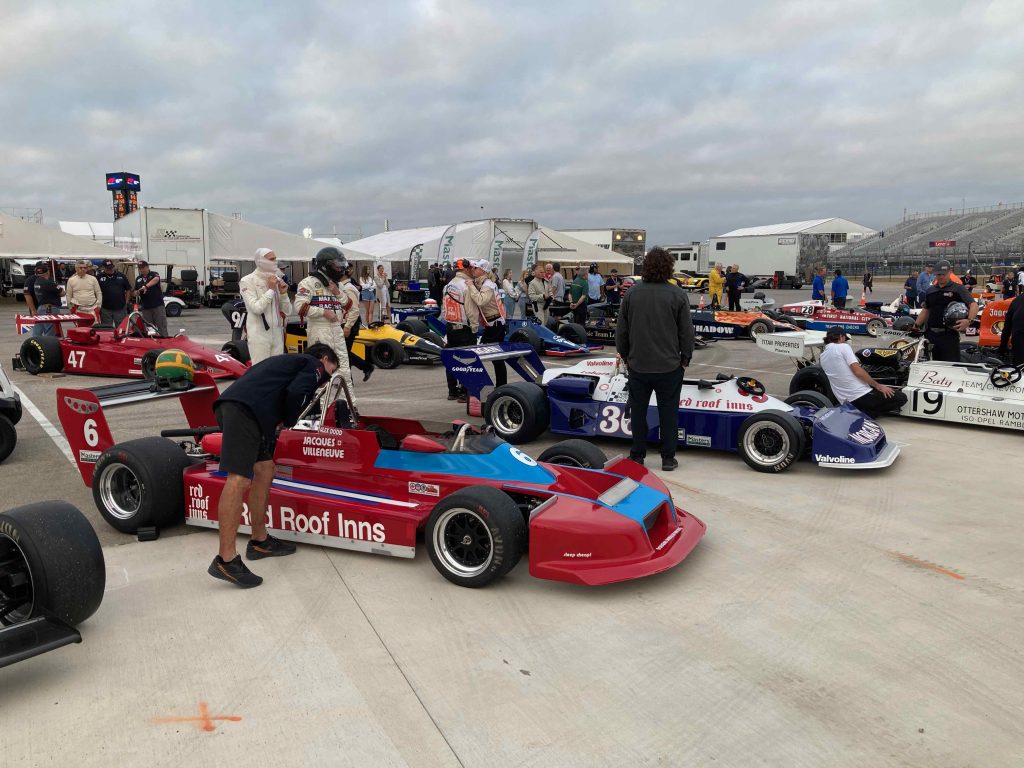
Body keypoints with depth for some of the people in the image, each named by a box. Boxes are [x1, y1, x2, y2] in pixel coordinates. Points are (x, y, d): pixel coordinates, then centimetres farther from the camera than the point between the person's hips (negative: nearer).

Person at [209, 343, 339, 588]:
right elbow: (295, 392, -7)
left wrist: (279, 423, 26)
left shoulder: (293, 361, 36)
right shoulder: (315, 366, 12)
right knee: (239, 479, -14)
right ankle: (226, 560, -17)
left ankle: (259, 541, 24)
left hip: (233, 404, 10)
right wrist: (289, 421, 9)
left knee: (264, 470, 17)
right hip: (245, 408, -10)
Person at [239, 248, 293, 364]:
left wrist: (283, 293, -5)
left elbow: (287, 311, 10)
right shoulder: (248, 281, -5)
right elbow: (256, 308, -19)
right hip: (259, 335, -5)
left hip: (277, 334, 5)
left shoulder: (278, 280, 10)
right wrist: (271, 290, -12)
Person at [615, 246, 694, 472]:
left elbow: (621, 330, 3)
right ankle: (668, 458, 15)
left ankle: (637, 456, 20)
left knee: (638, 411, 13)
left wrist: (625, 355, 15)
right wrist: (685, 358, 9)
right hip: (669, 366, -1)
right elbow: (687, 332, -4)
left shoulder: (631, 293, -3)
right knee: (668, 413, 10)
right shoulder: (678, 295, -8)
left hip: (638, 366, 1)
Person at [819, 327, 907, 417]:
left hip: (847, 402, 8)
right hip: (861, 395, -8)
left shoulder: (822, 358, 13)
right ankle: (866, 414, -4)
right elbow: (858, 371, -16)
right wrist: (878, 386, -8)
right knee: (901, 398, 5)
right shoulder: (842, 347, -6)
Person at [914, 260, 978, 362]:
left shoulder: (958, 289, -1)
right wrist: (916, 325, 13)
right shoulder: (930, 291, 17)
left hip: (949, 335, -5)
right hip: (931, 334, 5)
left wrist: (968, 320, -27)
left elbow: (973, 305, -10)